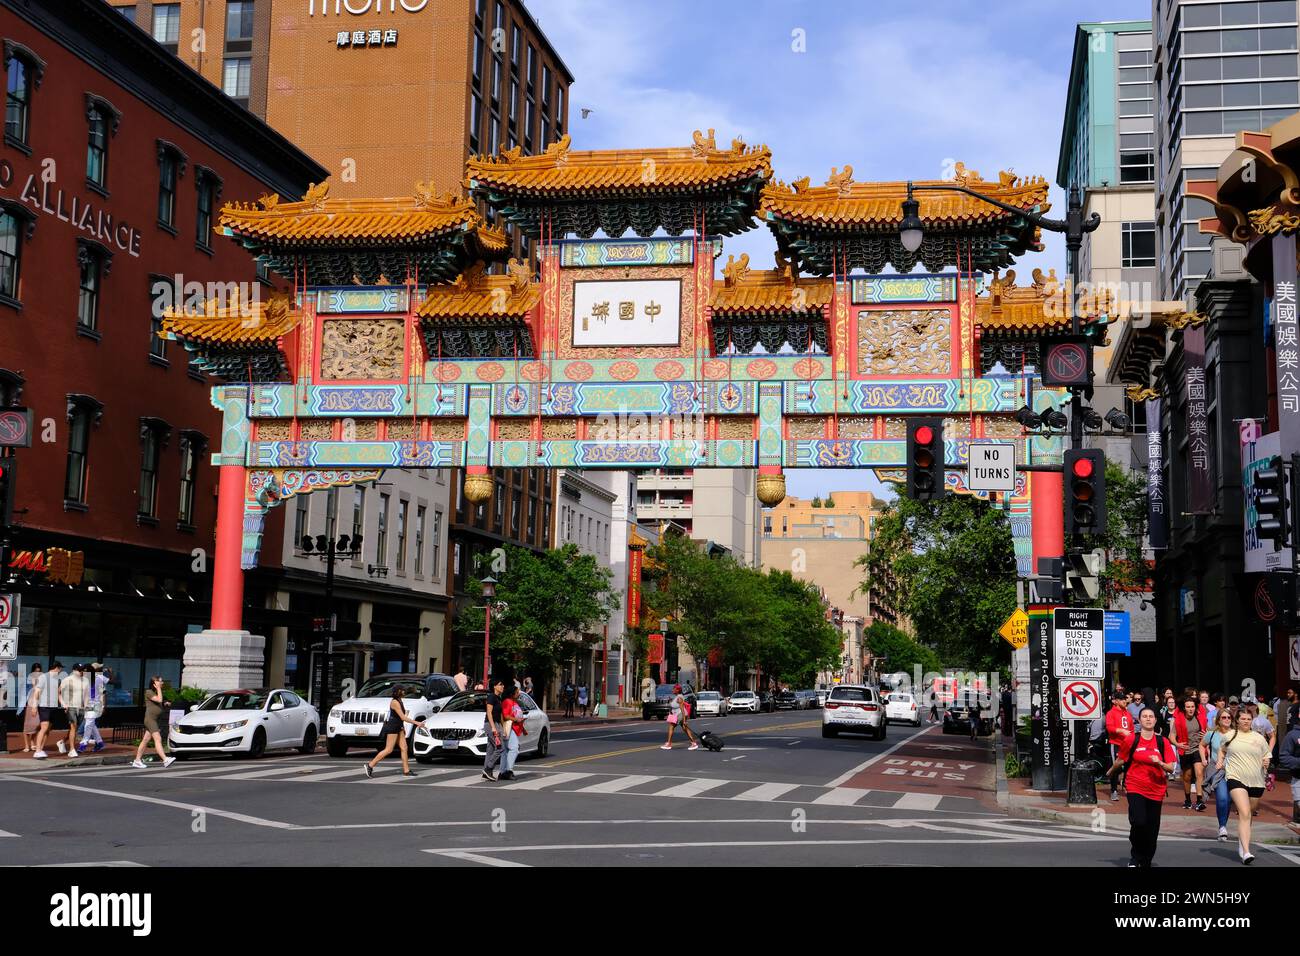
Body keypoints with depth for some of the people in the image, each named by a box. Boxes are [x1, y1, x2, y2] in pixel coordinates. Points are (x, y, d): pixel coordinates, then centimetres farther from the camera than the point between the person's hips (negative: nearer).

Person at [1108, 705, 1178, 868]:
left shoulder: (1163, 742, 1)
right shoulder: (1131, 740, -4)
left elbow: (1171, 768, 1)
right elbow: (1120, 760, 13)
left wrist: (1159, 763, -18)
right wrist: (1111, 771, 26)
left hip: (1156, 791, 2)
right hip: (1135, 788, -2)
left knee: (1152, 830, 6)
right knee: (1138, 823, -20)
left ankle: (1146, 863, 26)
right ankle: (1135, 857, 3)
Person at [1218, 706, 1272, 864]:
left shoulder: (1259, 738, 8)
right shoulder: (1230, 735, 7)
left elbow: (1267, 755, 16)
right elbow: (1222, 750, 25)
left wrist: (1266, 761, -5)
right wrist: (1220, 761, 8)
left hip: (1256, 781, 3)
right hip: (1236, 779, -3)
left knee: (1248, 815, 15)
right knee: (1244, 814, -19)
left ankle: (1241, 844, 35)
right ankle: (1246, 852, -26)